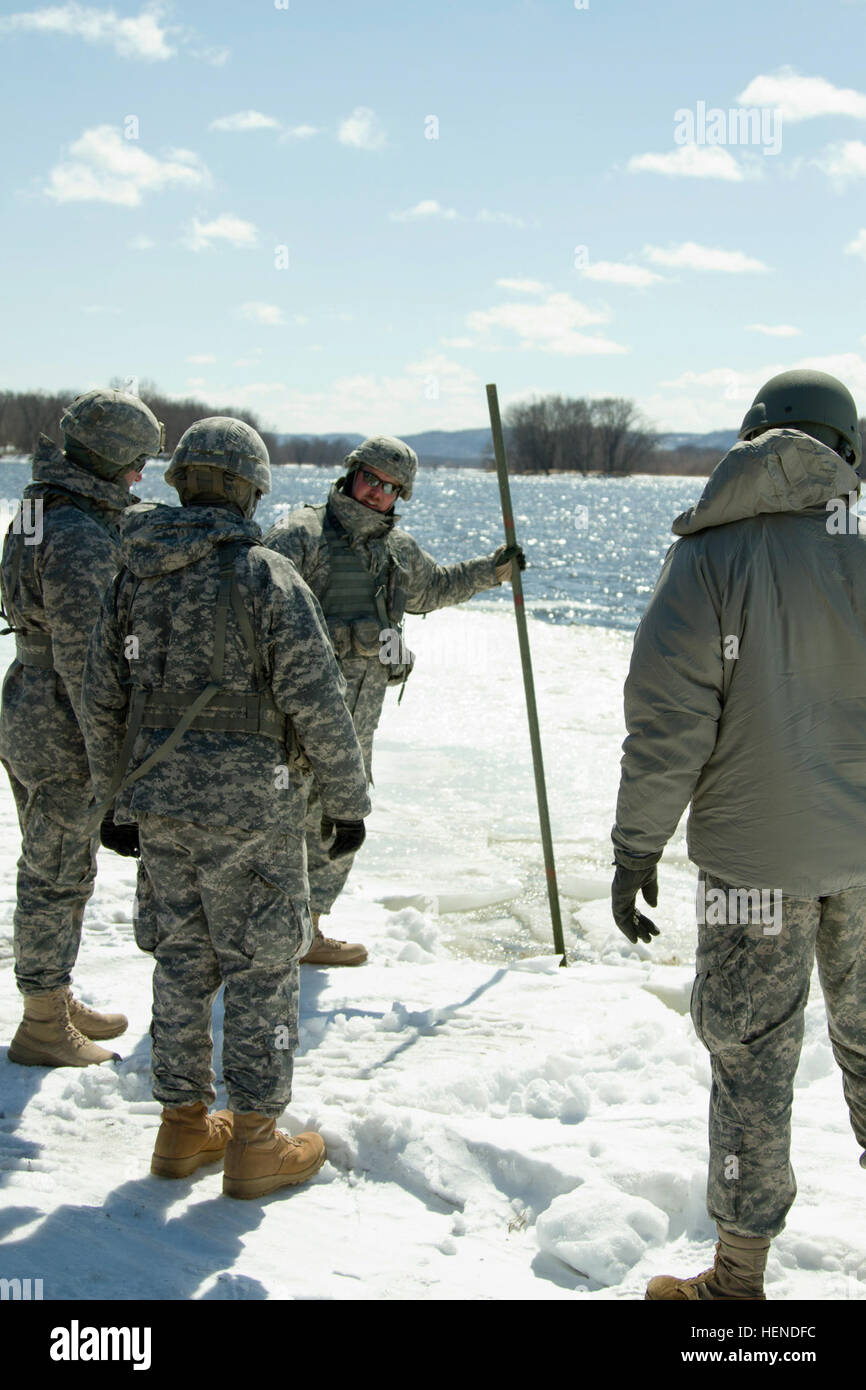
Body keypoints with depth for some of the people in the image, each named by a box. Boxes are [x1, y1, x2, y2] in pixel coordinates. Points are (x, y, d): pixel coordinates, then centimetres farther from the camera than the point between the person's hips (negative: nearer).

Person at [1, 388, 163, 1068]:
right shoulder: (82, 539, -23)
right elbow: (82, 661, -24)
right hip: (63, 733, -10)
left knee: (57, 869, 20)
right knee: (59, 875, 2)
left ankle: (57, 1001, 35)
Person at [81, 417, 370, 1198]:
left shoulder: (135, 578, 6)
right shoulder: (267, 576, -12)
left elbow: (102, 703, 10)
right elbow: (317, 703, -14)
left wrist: (118, 798, 21)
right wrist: (348, 800, -3)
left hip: (159, 804, 6)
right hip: (247, 806, -6)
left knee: (184, 959, 17)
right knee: (261, 966, 5)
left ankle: (184, 1126, 27)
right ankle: (256, 1146, 13)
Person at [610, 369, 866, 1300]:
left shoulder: (707, 557, -9)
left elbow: (666, 722, -13)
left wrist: (636, 849, -5)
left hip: (755, 854, -3)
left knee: (752, 1056, 6)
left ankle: (738, 1278, 16)